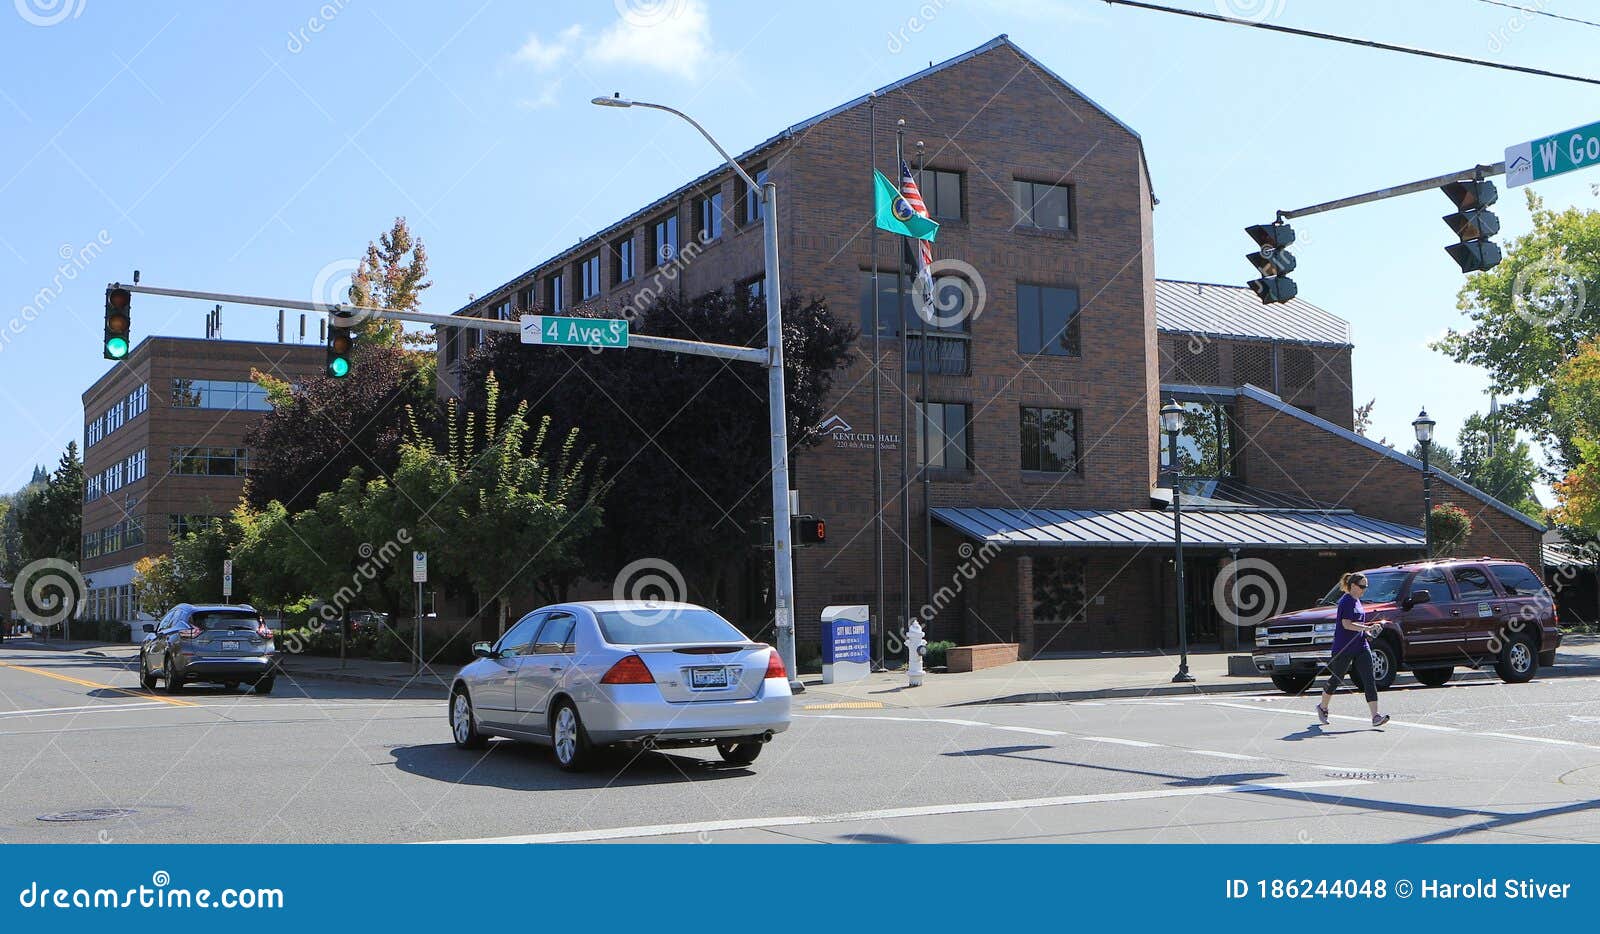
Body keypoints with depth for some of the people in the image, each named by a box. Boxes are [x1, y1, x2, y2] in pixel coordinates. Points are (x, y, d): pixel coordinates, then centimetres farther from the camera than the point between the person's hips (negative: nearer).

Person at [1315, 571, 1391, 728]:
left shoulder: (1356, 601, 13)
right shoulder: (1346, 601, -14)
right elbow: (1346, 624, -25)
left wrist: (1367, 629, 13)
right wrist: (1367, 627, -28)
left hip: (1361, 646, 8)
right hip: (1344, 648, -8)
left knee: (1369, 679, -5)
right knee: (1336, 678, 9)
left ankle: (1375, 716, -11)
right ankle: (1322, 707, 32)